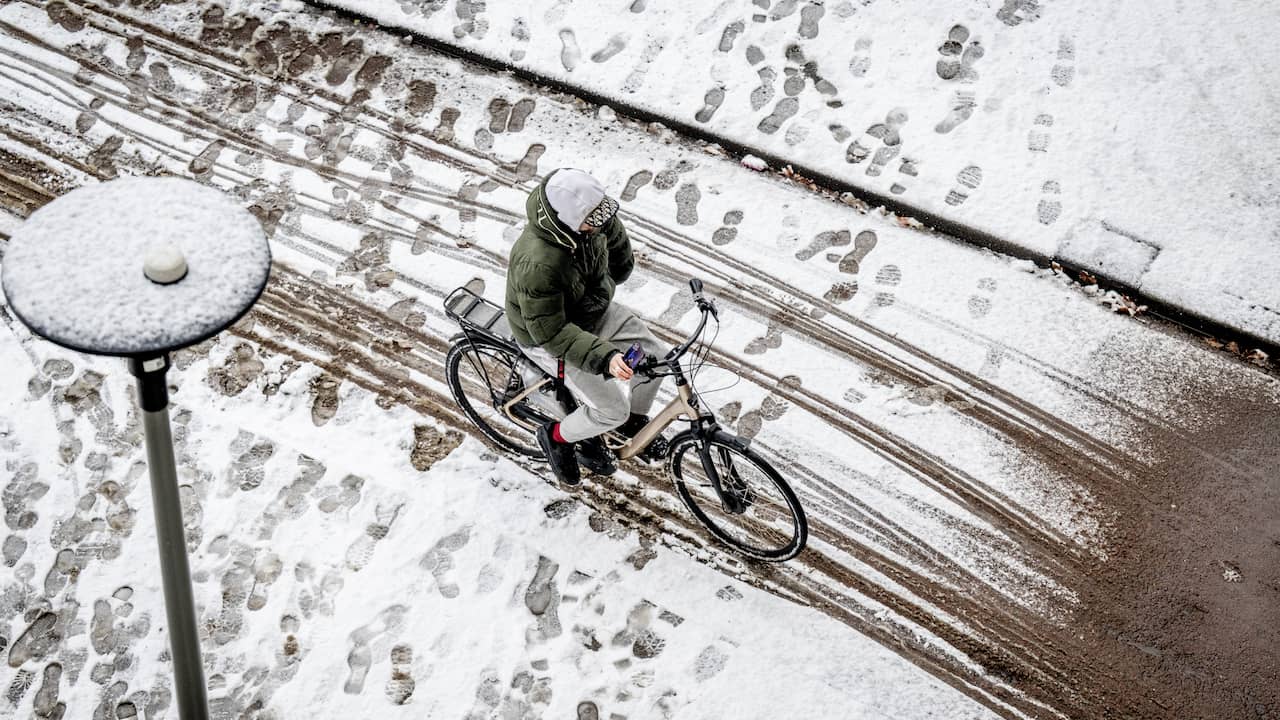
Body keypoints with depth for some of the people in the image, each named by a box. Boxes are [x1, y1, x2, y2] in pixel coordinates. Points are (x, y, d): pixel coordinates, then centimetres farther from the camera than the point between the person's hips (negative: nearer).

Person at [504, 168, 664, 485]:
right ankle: (556, 437, 20)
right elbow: (551, 331, -34)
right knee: (612, 410, -10)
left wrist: (608, 286, 21)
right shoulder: (537, 264, -41)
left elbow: (616, 239, 6)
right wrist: (604, 357, -42)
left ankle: (636, 420, 26)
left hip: (595, 308, 7)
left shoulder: (590, 216, -19)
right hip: (547, 337, -7)